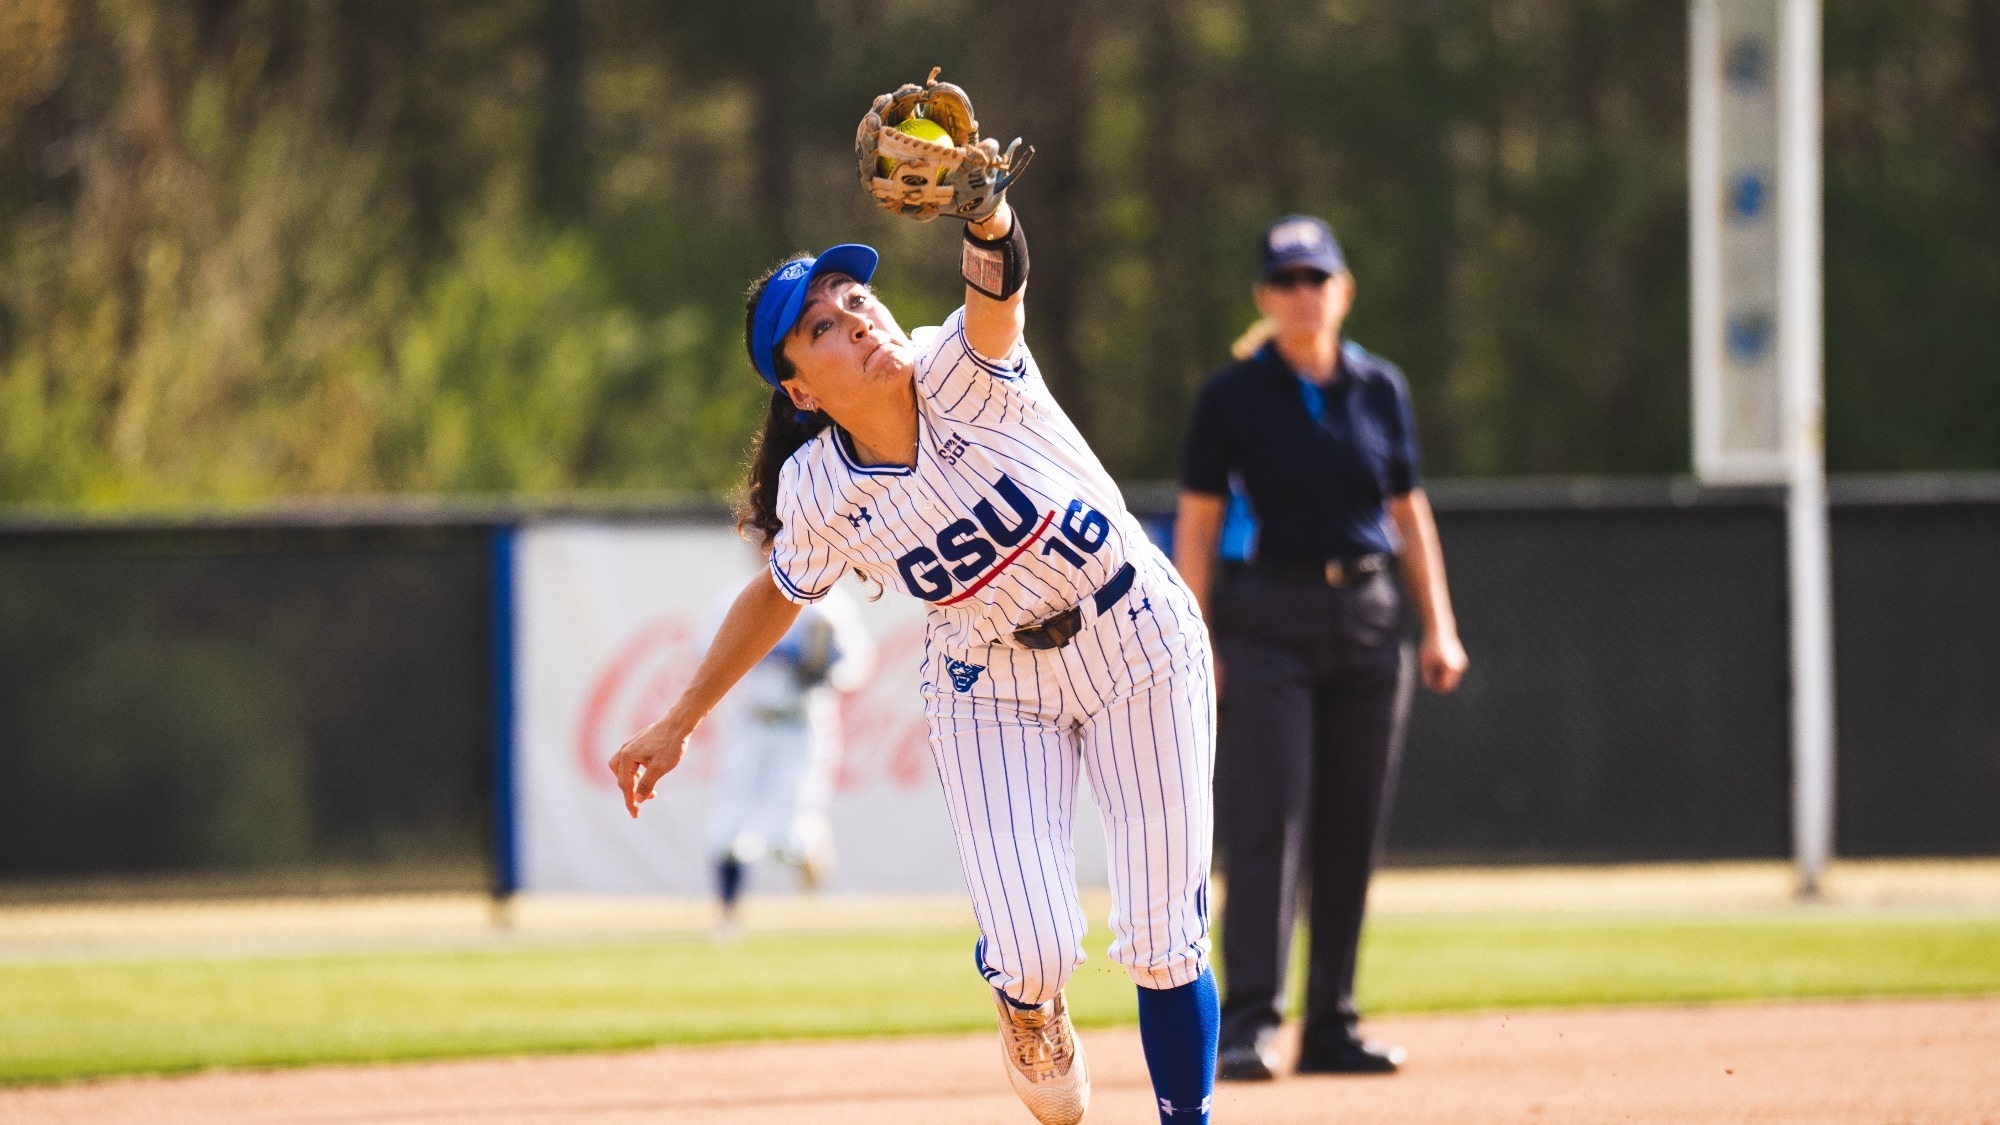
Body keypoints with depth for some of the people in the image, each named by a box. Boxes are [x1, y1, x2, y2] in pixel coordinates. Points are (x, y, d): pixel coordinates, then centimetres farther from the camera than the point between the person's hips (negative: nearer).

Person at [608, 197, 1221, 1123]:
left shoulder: (962, 371, -23)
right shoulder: (819, 496, -16)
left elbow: (999, 284, -45)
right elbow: (777, 596, 5)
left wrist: (982, 206, -67)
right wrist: (679, 724, 9)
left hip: (1138, 644, -1)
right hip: (993, 689, 1)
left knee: (1162, 944, -3)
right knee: (1032, 955, -12)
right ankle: (1035, 1024, 25)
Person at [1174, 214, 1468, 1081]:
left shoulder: (1379, 390, 9)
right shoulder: (1233, 395, -2)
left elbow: (1408, 514, 14)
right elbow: (1196, 523, -2)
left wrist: (1439, 628, 6)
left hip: (1367, 619, 4)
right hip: (1267, 619, -4)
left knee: (1353, 825, 4)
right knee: (1267, 820, -13)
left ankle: (1330, 1024, 10)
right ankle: (1248, 1023, -16)